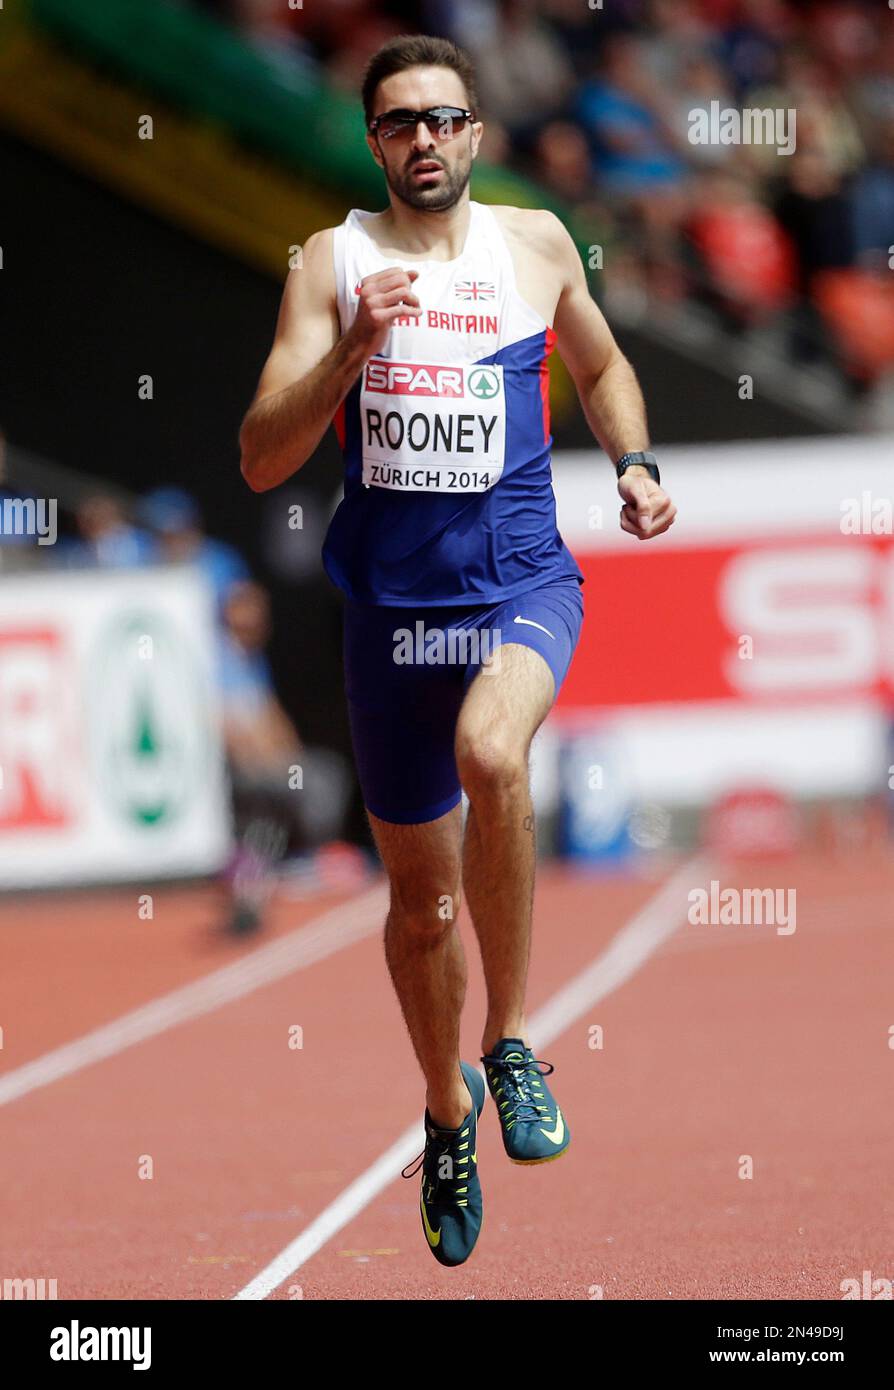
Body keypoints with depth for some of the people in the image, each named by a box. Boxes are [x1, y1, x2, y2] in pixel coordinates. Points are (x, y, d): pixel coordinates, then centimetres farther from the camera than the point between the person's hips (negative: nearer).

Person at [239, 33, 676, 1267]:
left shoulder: (536, 244, 5)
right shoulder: (334, 262, 0)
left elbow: (600, 365, 25)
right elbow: (262, 462, -6)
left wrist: (636, 465, 7)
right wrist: (349, 351, -20)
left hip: (524, 579, -1)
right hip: (394, 602, 1)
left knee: (490, 751, -34)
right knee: (420, 890, 11)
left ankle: (511, 1043, -18)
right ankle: (448, 1112, 36)